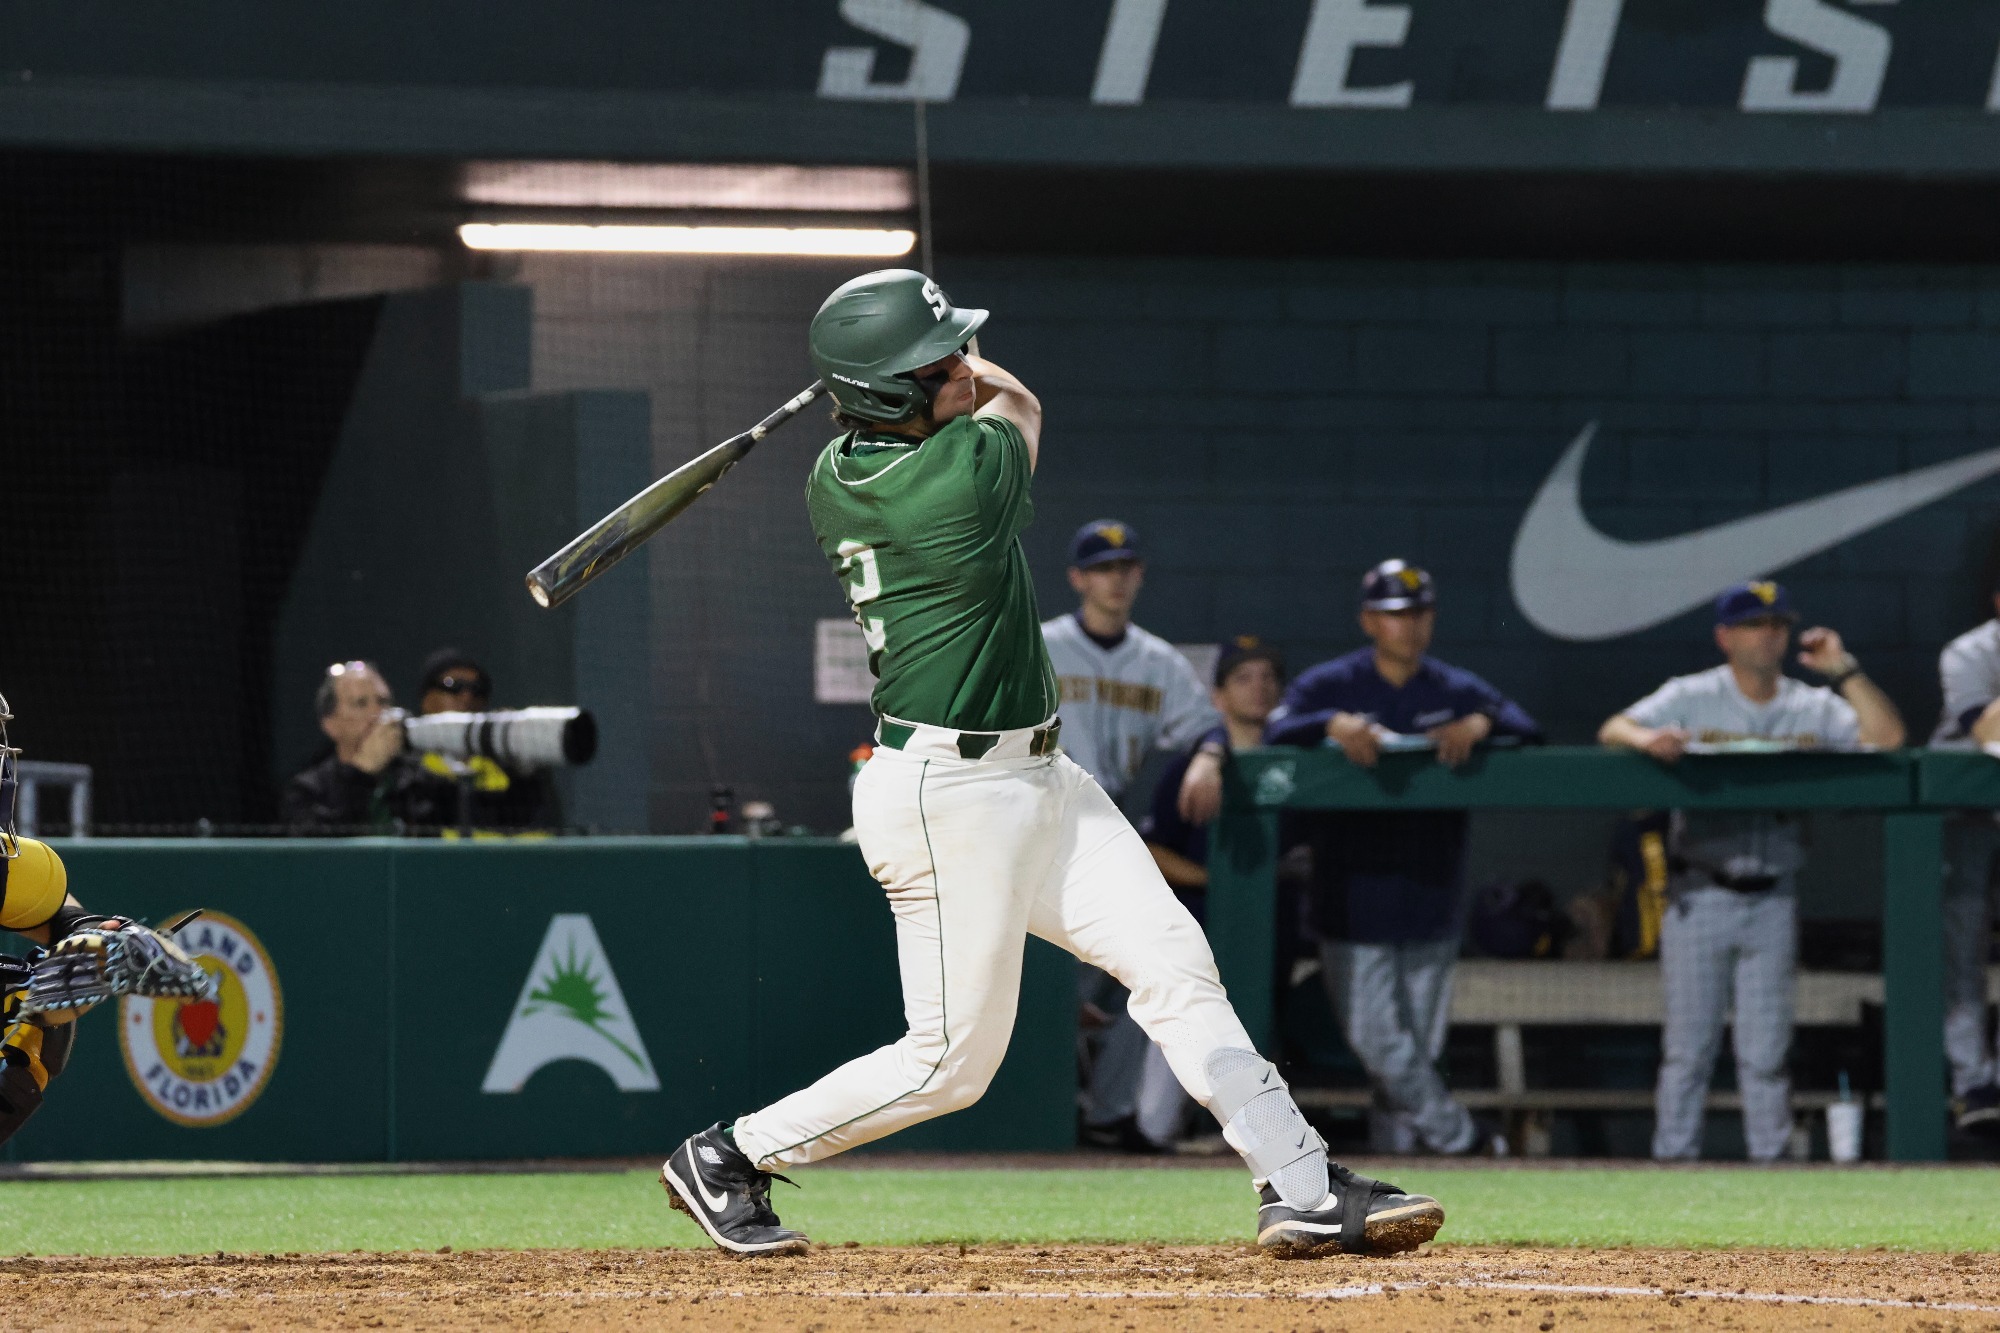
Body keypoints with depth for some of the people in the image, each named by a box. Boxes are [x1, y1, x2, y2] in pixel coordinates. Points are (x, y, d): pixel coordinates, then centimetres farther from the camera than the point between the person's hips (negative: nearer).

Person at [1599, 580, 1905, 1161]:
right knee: (1688, 1045, -1)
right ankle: (1672, 1157, 3)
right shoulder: (1691, 698, 3)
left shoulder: (1814, 708, 9)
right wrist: (1648, 739, -29)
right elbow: (1613, 729, -7)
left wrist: (1843, 671, -5)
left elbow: (1886, 737, -2)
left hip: (1772, 899, 2)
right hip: (1700, 895, -2)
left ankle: (1770, 1158, 6)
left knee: (1765, 1050, 2)